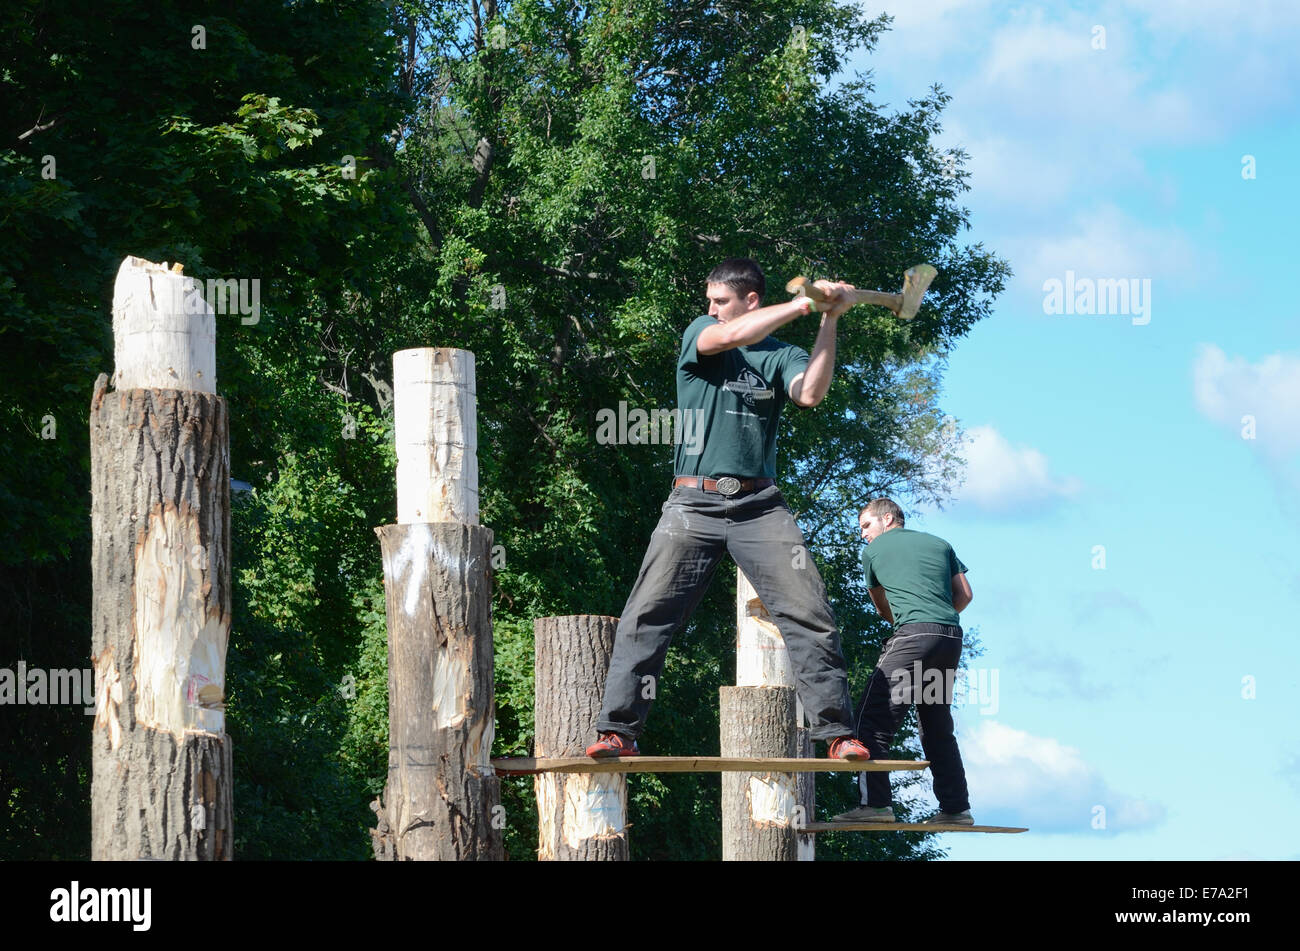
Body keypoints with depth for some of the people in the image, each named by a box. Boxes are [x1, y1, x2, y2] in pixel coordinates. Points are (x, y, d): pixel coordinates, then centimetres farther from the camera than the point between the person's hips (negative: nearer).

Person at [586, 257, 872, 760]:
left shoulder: (781, 356, 11)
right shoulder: (699, 333, 10)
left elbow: (811, 392, -9)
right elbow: (733, 336, -12)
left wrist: (828, 320, -13)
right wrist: (802, 303, -8)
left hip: (760, 506, 1)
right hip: (694, 503, -1)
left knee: (808, 613, -9)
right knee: (646, 617, -8)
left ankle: (836, 731, -6)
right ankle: (617, 730, -6)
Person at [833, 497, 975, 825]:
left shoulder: (873, 552, 14)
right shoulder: (940, 544, 23)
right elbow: (964, 594, 19)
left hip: (914, 636, -6)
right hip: (952, 638, 6)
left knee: (872, 720, -8)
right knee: (938, 728, 16)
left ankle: (875, 803, -21)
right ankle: (956, 807, 13)